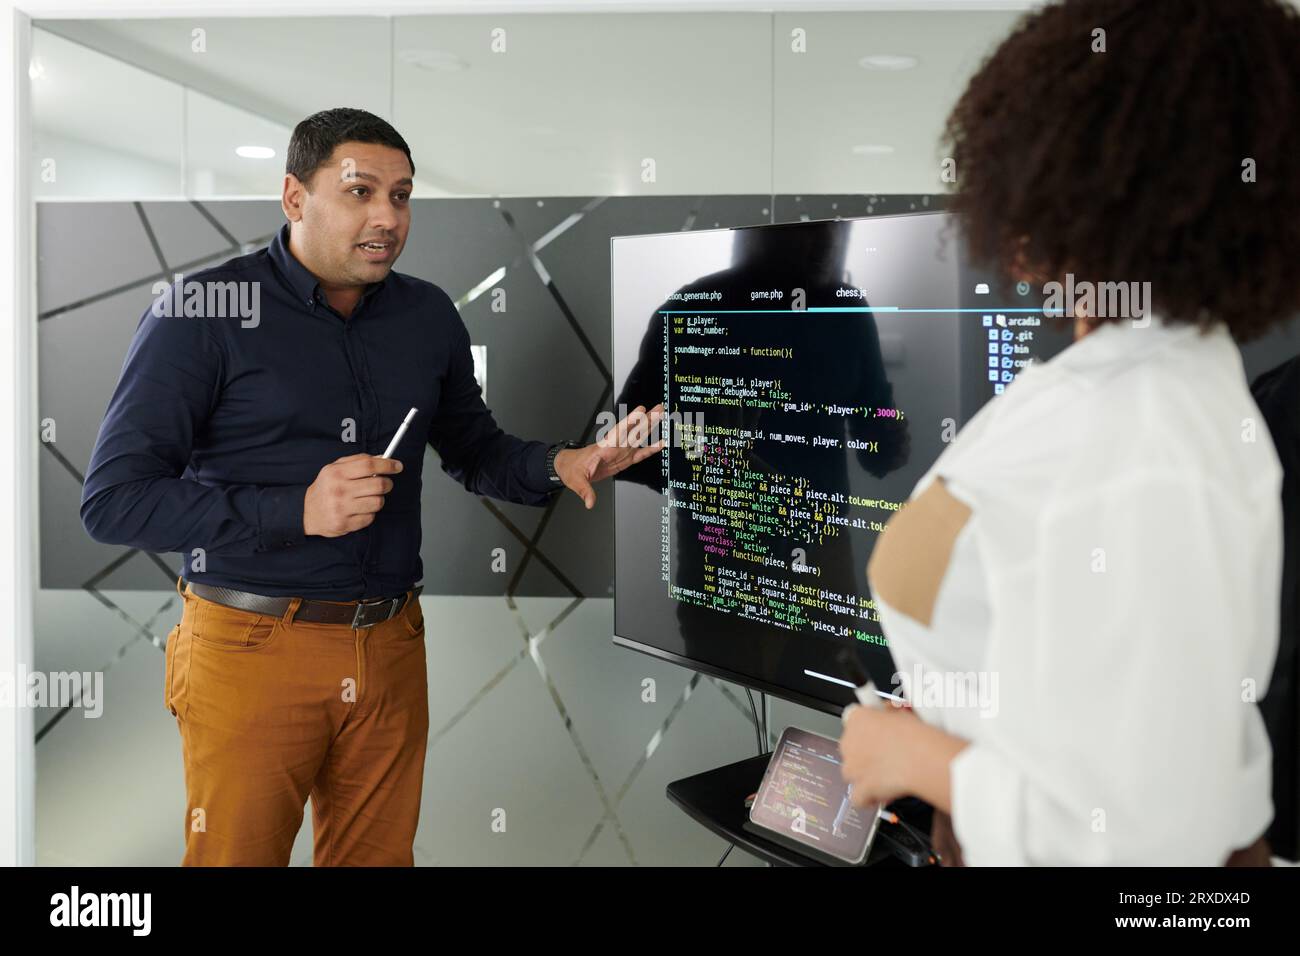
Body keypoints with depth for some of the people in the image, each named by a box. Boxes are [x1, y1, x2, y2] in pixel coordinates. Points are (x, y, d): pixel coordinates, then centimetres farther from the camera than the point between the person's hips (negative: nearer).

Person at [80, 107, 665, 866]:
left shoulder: (429, 315, 6)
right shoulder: (204, 312, -9)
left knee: (379, 854, 16)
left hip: (391, 650, 5)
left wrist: (562, 465, -3)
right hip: (254, 651, -4)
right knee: (239, 853, 7)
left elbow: (476, 452, 18)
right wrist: (297, 511, -21)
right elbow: (113, 499, -12)